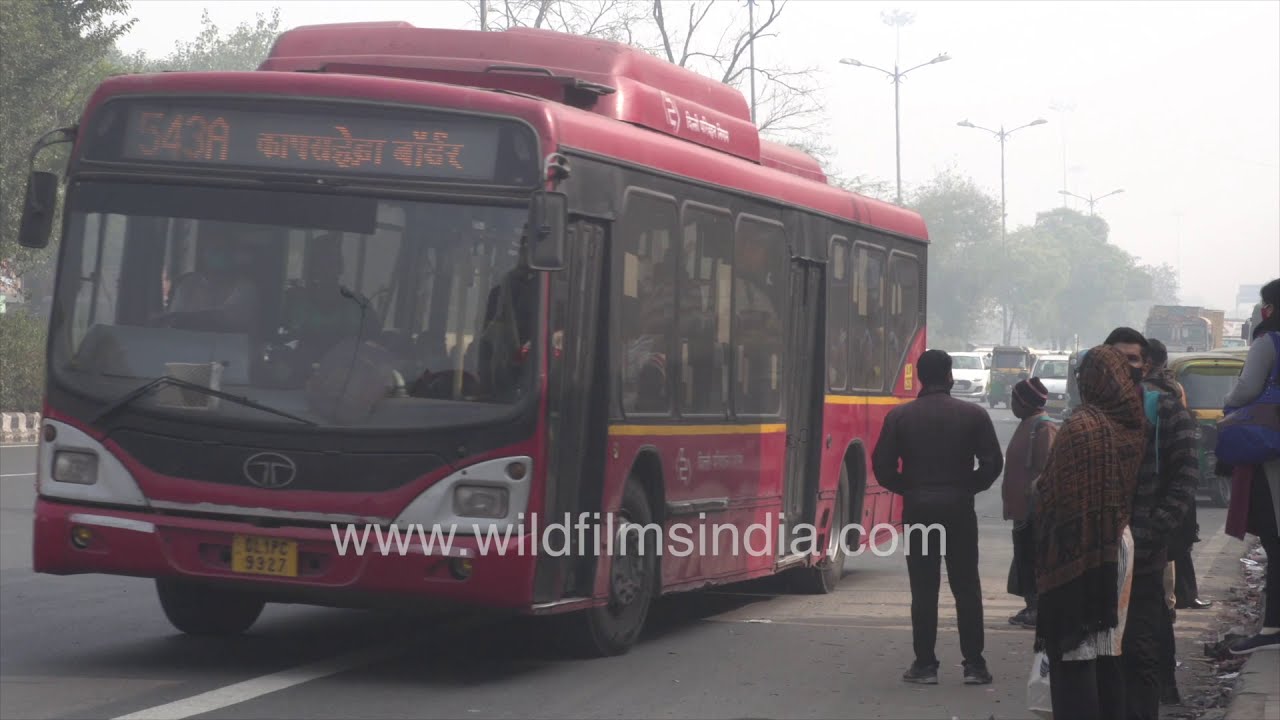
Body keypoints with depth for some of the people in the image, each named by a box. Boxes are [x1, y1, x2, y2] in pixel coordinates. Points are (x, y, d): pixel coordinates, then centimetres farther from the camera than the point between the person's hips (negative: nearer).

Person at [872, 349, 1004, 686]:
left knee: (923, 590, 4)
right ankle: (974, 664, 5)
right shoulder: (974, 415, -2)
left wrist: (907, 489, 10)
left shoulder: (899, 416, -2)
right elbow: (993, 462, -5)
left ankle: (924, 664, 4)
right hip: (959, 509, 0)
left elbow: (883, 466, -5)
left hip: (917, 508, 0)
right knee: (966, 589, 6)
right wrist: (969, 487, 10)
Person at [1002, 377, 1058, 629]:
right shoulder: (1027, 425, 15)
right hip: (1022, 509, 10)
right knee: (1024, 559, 13)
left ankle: (1038, 609, -3)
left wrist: (1031, 501, -22)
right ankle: (1032, 607, 18)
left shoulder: (1043, 428, -15)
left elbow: (1045, 471, -20)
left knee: (1033, 559, -6)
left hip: (1034, 511, -10)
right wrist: (1013, 504, 20)